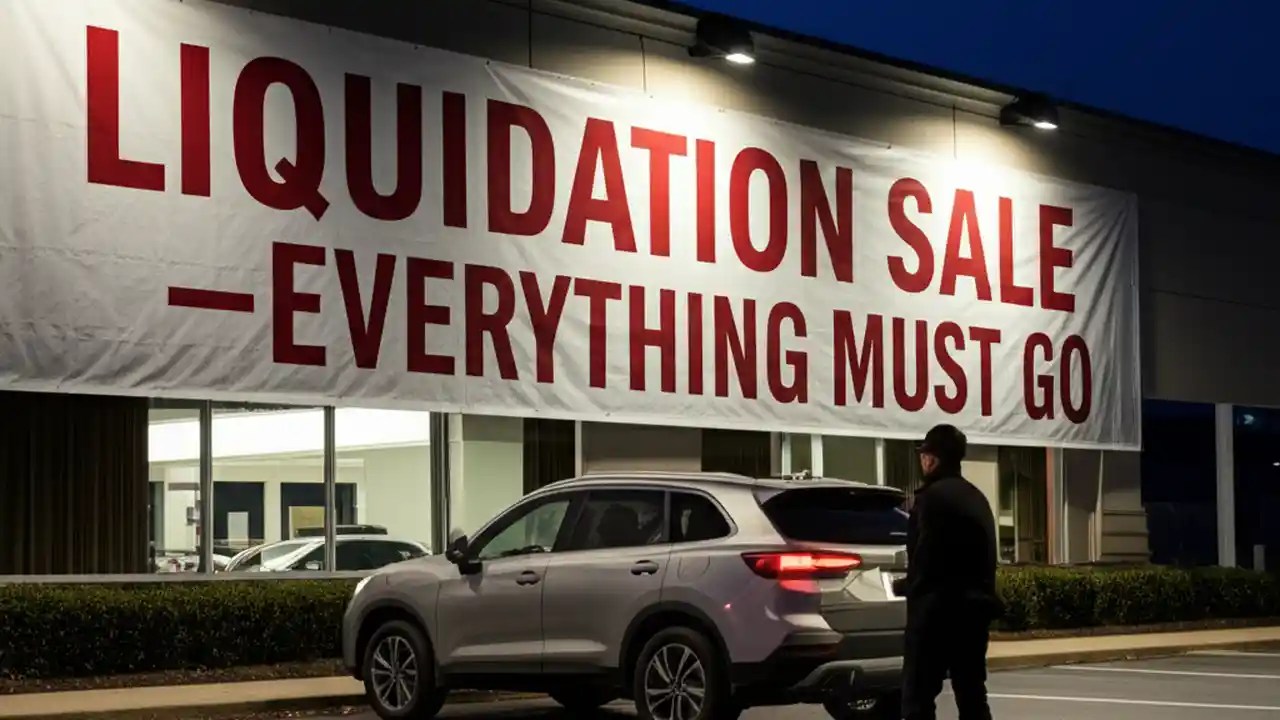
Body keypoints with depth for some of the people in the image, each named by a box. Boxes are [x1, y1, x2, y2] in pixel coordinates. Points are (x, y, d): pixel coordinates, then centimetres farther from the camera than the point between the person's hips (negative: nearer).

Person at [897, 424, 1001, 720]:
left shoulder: (932, 496, -11)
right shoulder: (977, 498, 17)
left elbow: (923, 557, -17)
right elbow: (983, 558, 16)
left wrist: (909, 589, -3)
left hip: (938, 608, -9)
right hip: (974, 606, 9)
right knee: (972, 695, 11)